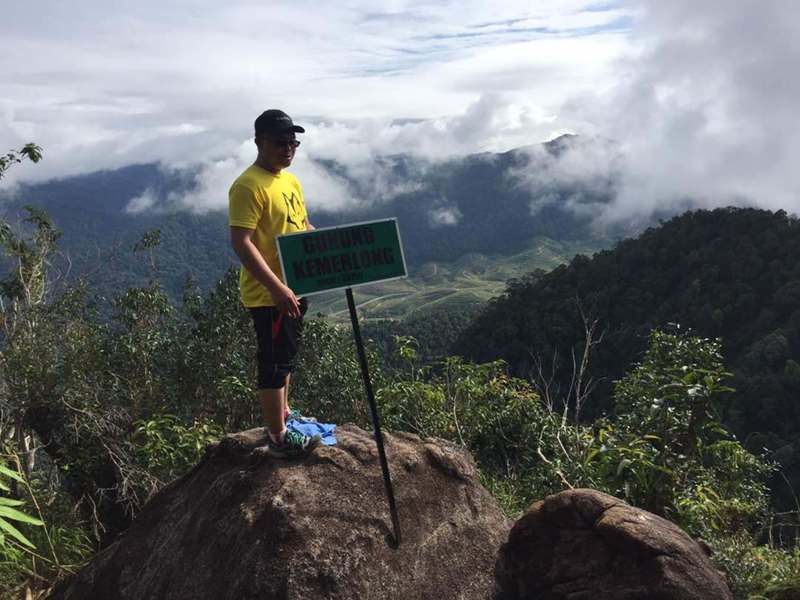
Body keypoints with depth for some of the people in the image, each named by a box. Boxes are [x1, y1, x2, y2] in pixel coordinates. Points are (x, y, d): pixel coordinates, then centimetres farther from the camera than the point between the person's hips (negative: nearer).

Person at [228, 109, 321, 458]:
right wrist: (277, 289, -30)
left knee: (286, 356, 22)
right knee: (274, 363, 0)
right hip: (268, 295, -9)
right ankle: (278, 438, 12)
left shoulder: (290, 180, 11)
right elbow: (241, 243, -25)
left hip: (294, 288, 9)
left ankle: (282, 414, 39)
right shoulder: (249, 186, -18)